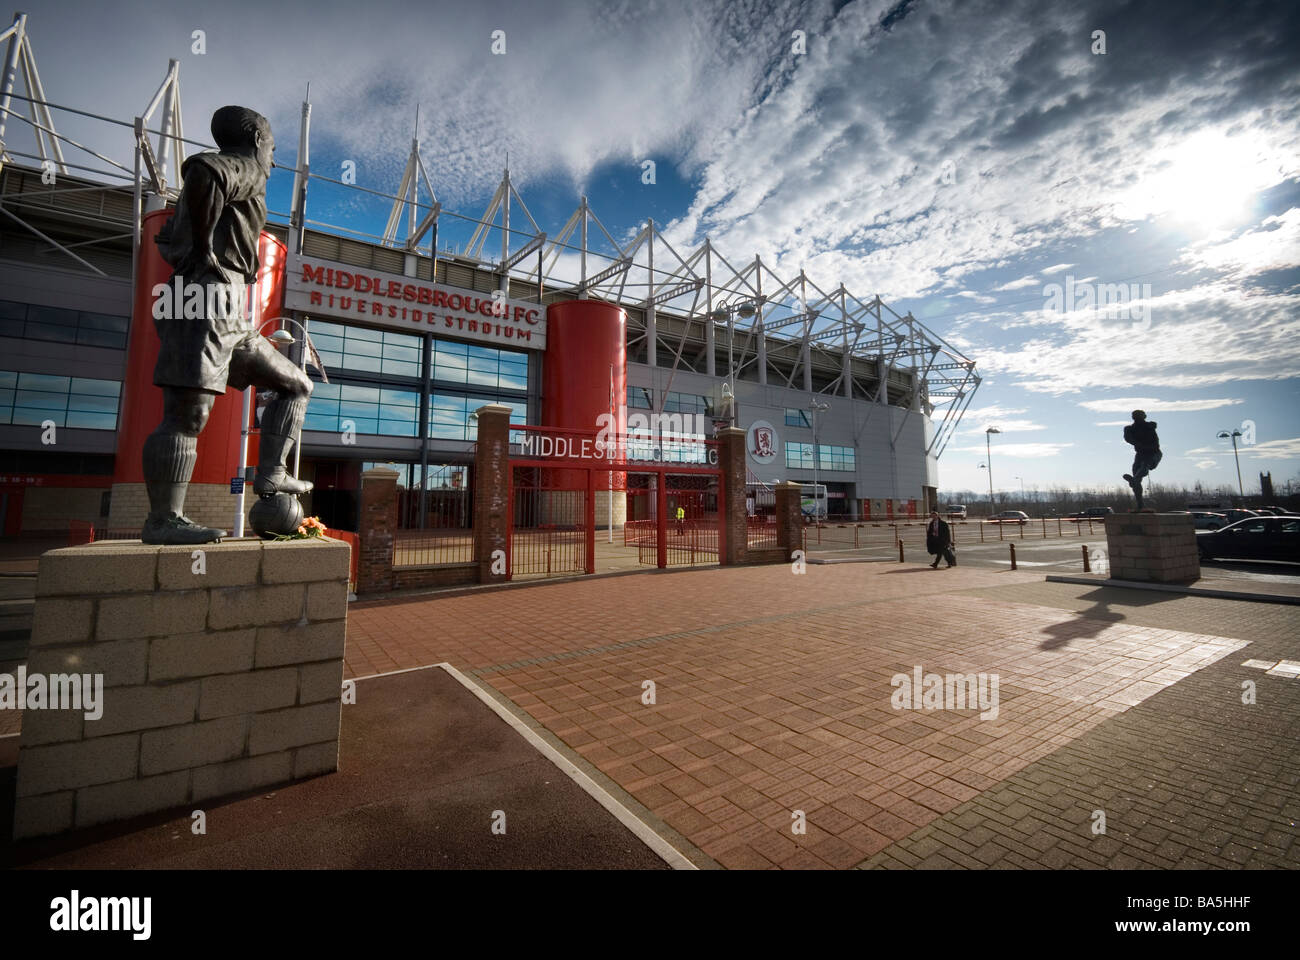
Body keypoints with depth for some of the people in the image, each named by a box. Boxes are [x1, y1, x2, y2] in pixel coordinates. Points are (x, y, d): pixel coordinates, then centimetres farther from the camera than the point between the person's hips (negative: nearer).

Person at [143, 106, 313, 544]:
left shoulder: (231, 179, 29)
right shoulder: (246, 168, 2)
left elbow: (167, 237, 35)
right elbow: (200, 169, -18)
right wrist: (204, 250, -11)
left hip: (229, 319, 10)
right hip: (208, 302, -10)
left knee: (296, 385, 11)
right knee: (187, 415, -13)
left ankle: (270, 474, 4)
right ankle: (163, 520, -11)